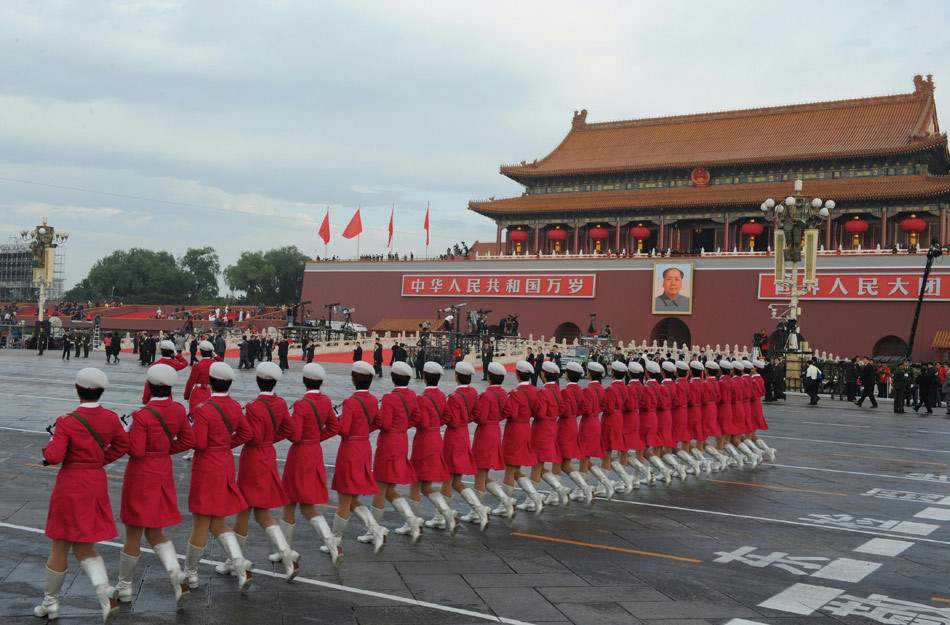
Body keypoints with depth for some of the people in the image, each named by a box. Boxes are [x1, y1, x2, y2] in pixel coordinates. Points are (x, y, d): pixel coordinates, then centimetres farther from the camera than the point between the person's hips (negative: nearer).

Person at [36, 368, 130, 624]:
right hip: (97, 483, 5)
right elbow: (123, 444, 10)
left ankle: (50, 602, 26)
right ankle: (105, 590, -8)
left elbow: (54, 457, -20)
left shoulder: (67, 422, -17)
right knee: (83, 546, 15)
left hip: (70, 485, -5)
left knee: (60, 547, 11)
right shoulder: (111, 418, -2)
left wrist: (51, 444, 0)